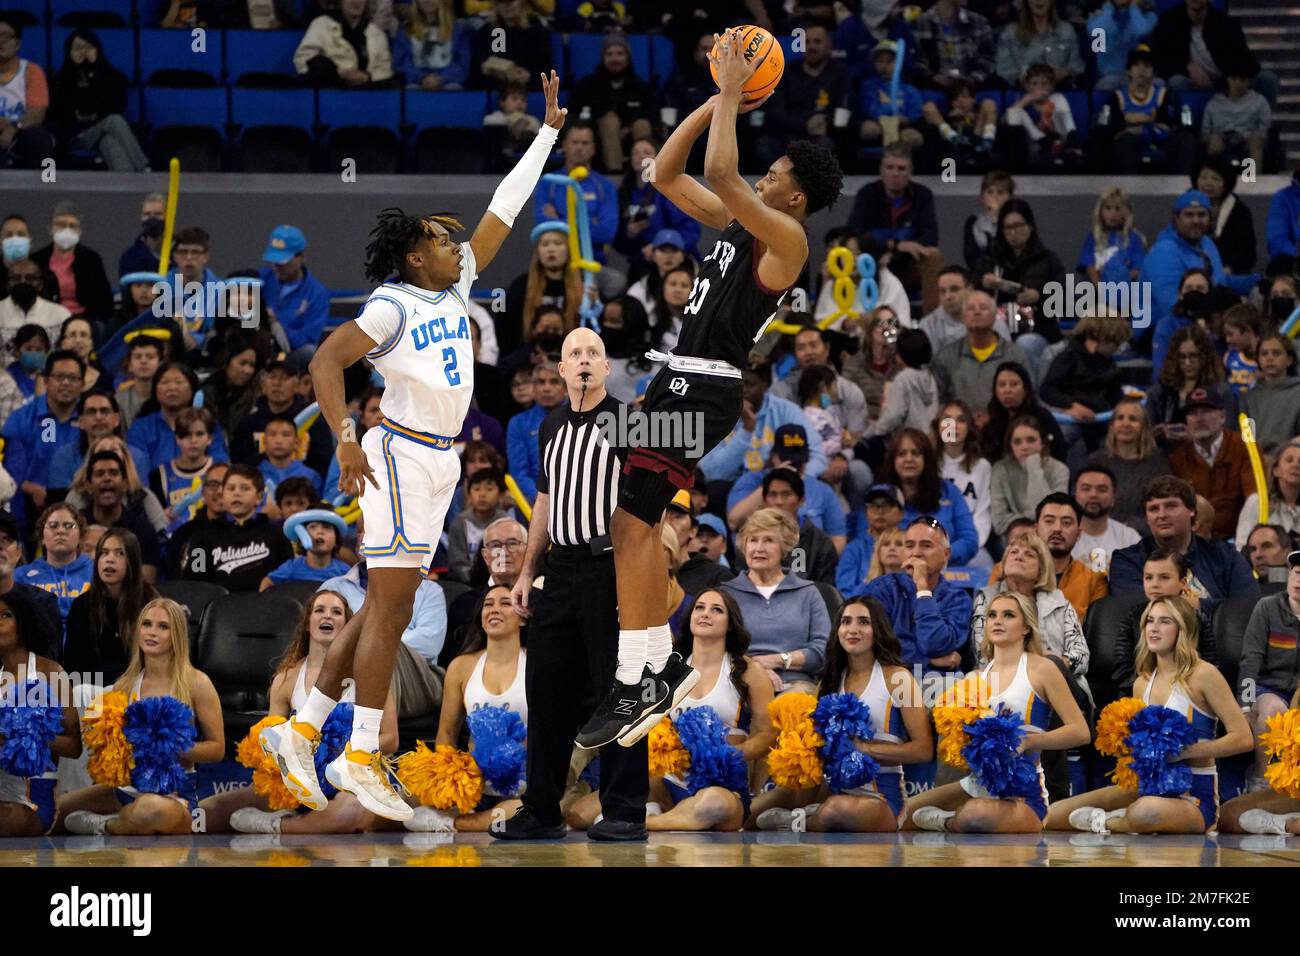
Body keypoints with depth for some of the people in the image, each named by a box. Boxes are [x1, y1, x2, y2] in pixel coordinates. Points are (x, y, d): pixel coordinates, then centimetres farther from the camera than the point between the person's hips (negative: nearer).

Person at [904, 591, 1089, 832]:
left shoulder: (1040, 669, -2)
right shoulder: (974, 679, 12)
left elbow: (1080, 732, -7)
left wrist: (1027, 741, -19)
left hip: (1022, 796, -5)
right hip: (976, 786, 5)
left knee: (976, 815, -37)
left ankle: (949, 822, -5)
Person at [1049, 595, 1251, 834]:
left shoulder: (1202, 675, -10)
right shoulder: (1142, 684, 10)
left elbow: (1242, 738, -15)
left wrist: (1186, 751, -22)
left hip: (1194, 796, -6)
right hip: (1152, 786, 6)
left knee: (1147, 812, -42)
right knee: (1052, 816, -6)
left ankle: (1106, 823, -9)